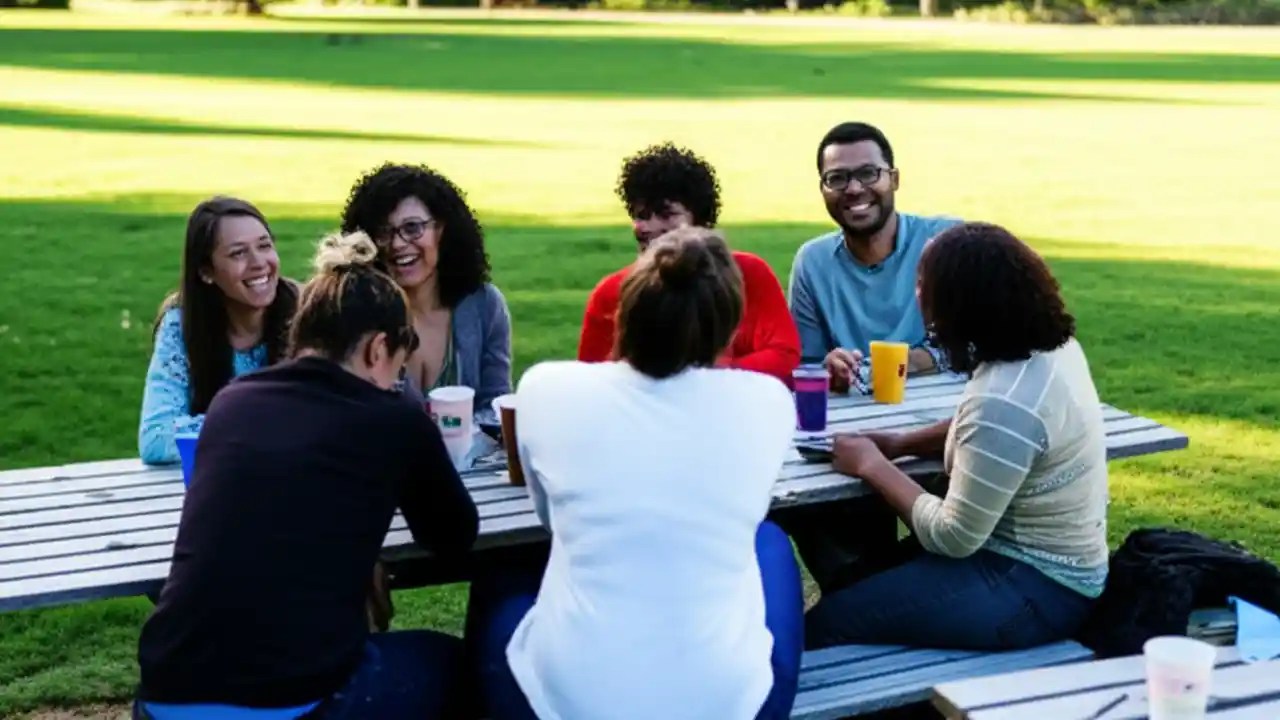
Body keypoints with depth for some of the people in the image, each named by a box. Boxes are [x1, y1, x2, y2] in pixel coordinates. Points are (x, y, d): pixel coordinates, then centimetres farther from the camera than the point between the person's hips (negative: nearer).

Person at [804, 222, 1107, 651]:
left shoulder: (1005, 400, -29)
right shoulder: (1053, 345, 0)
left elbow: (953, 538, -22)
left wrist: (874, 467, -9)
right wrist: (901, 445, 7)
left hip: (1035, 591, -10)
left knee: (831, 623, -11)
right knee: (870, 574, 19)